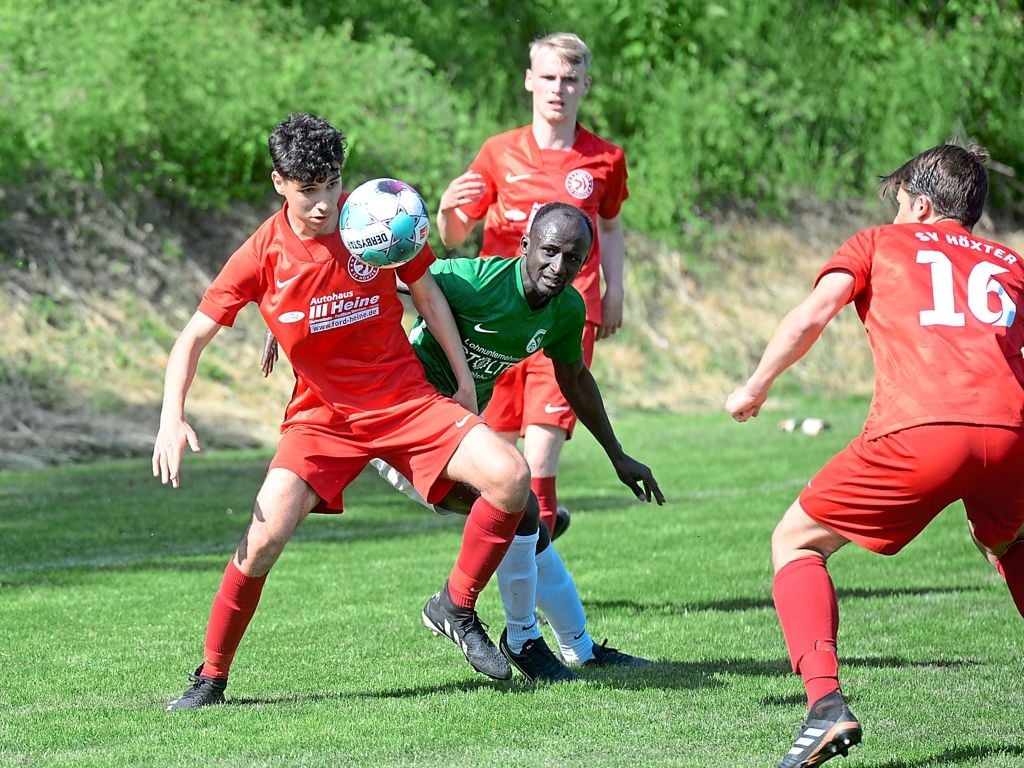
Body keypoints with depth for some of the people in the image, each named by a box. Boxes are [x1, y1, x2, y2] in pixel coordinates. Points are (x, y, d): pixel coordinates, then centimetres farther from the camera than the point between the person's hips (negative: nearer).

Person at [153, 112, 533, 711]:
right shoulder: (262, 256, -10)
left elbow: (427, 292, 9)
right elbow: (194, 336, -5)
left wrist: (464, 380, 8)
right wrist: (172, 420, -18)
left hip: (407, 402, 2)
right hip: (322, 415, -1)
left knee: (511, 476, -20)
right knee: (267, 532, -23)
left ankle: (456, 607, 3)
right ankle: (211, 678, -2)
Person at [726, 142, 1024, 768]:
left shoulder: (879, 244, 22)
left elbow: (812, 313, 7)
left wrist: (756, 387, 17)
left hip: (917, 430, -4)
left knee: (796, 543, 14)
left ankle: (827, 703, -8)